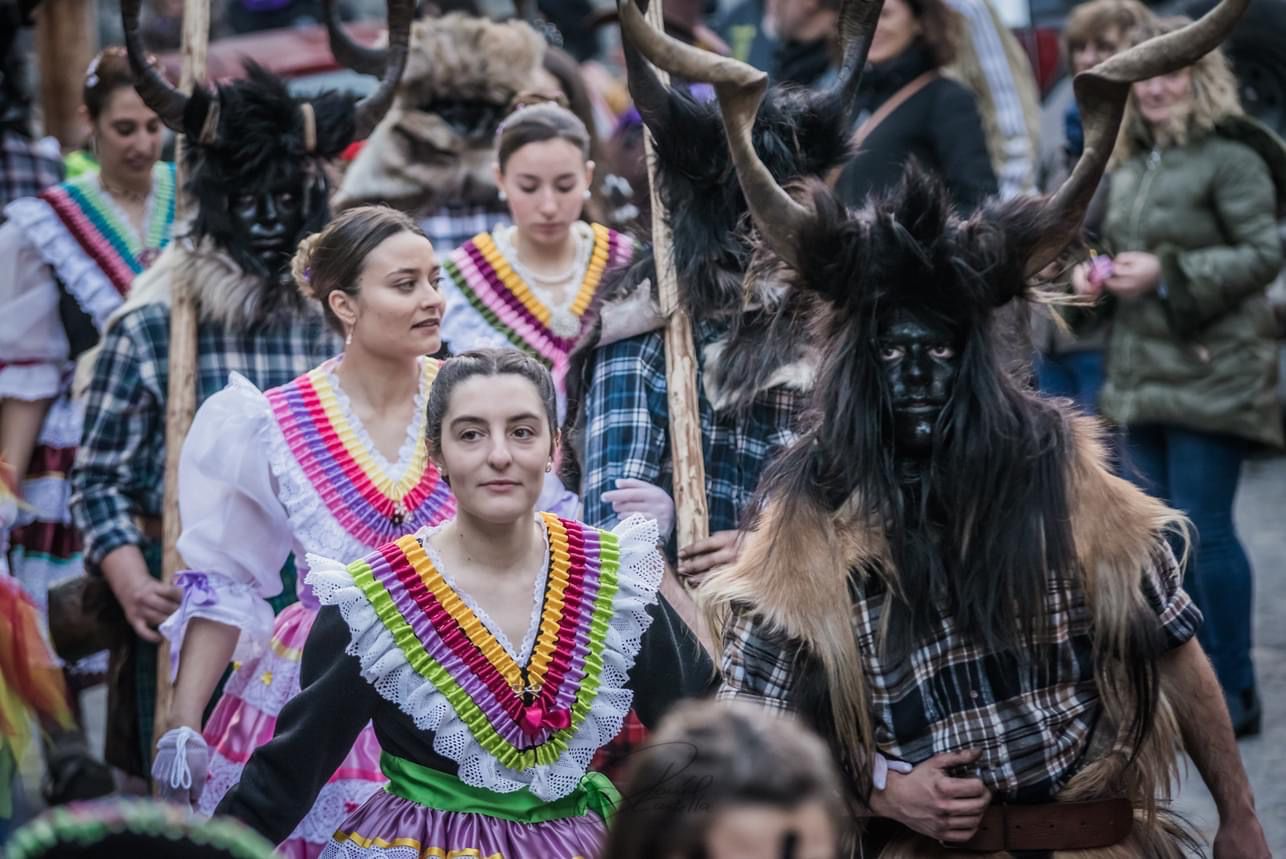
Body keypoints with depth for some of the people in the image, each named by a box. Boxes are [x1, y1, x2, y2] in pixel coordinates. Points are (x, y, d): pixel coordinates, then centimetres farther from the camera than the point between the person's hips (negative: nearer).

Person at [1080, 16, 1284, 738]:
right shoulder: (1135, 164, 14)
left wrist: (1168, 274, -20)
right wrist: (1096, 275, 5)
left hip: (1212, 373, -8)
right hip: (1144, 372, 8)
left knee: (1205, 531, -7)